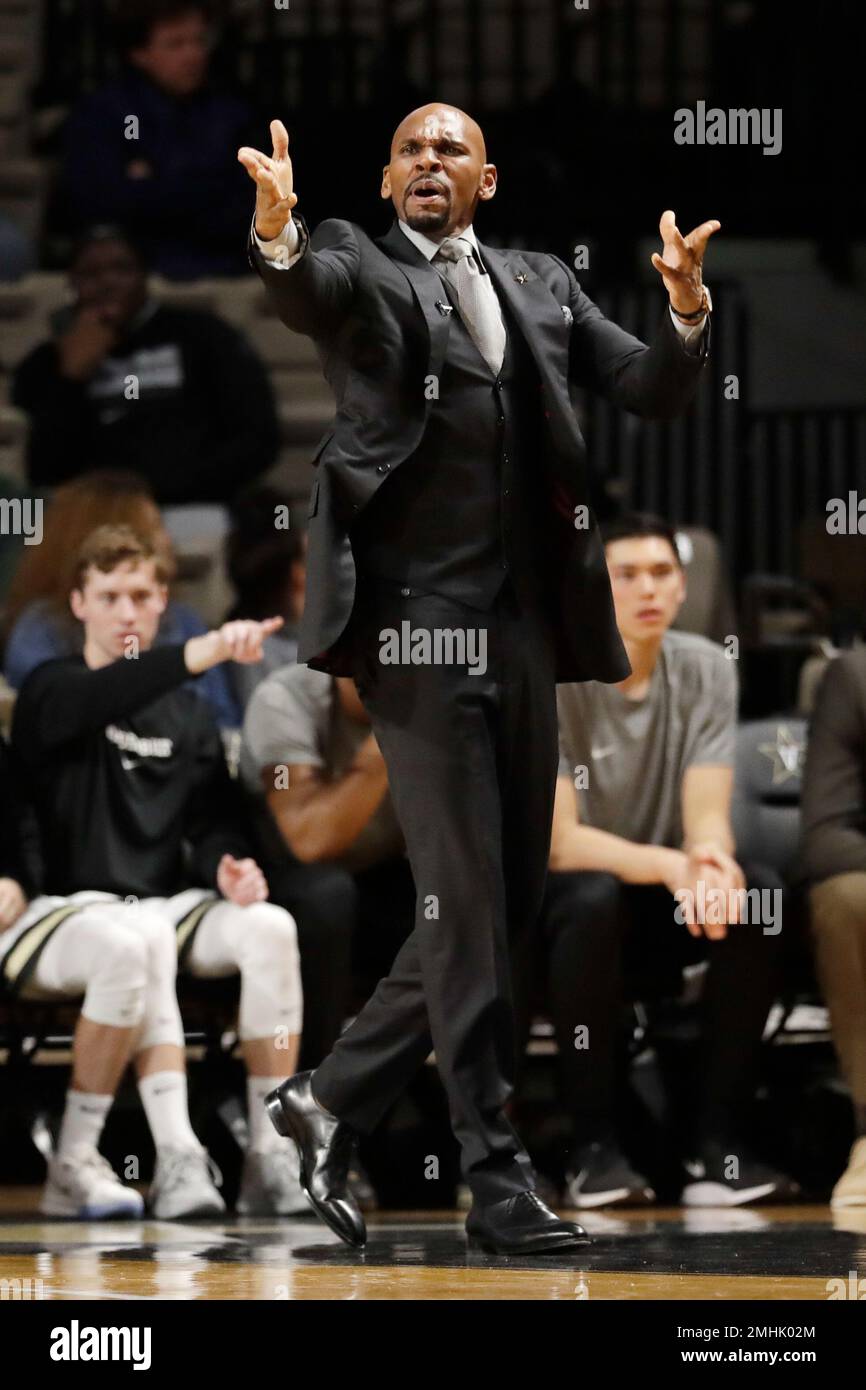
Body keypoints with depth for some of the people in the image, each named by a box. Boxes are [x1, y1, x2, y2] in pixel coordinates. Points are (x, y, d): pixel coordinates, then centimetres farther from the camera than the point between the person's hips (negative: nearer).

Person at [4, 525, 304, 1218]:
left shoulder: (188, 715, 16)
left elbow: (210, 824, 12)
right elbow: (104, 699, -27)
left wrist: (228, 864, -13)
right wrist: (208, 650, -42)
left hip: (165, 907, 5)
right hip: (63, 914, -5)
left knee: (269, 927, -24)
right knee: (134, 942, -39)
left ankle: (272, 1158, -23)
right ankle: (176, 1157, -38)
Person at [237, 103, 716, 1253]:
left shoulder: (541, 287, 17)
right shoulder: (359, 272, 2)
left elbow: (653, 390, 8)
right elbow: (302, 291, -21)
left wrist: (687, 310, -14)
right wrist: (279, 230, -45)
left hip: (524, 631, 6)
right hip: (416, 628, -6)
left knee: (506, 906, 8)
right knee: (466, 904, -8)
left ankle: (333, 1102, 21)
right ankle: (498, 1181, -5)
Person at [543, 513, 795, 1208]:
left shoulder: (705, 669, -4)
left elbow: (709, 816, -10)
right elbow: (558, 841, -21)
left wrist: (710, 860, -36)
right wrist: (670, 866, -37)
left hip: (660, 911, 4)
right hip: (558, 908, -4)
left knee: (759, 893, -26)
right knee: (594, 898, -37)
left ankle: (719, 1144, -21)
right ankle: (595, 1146, -26)